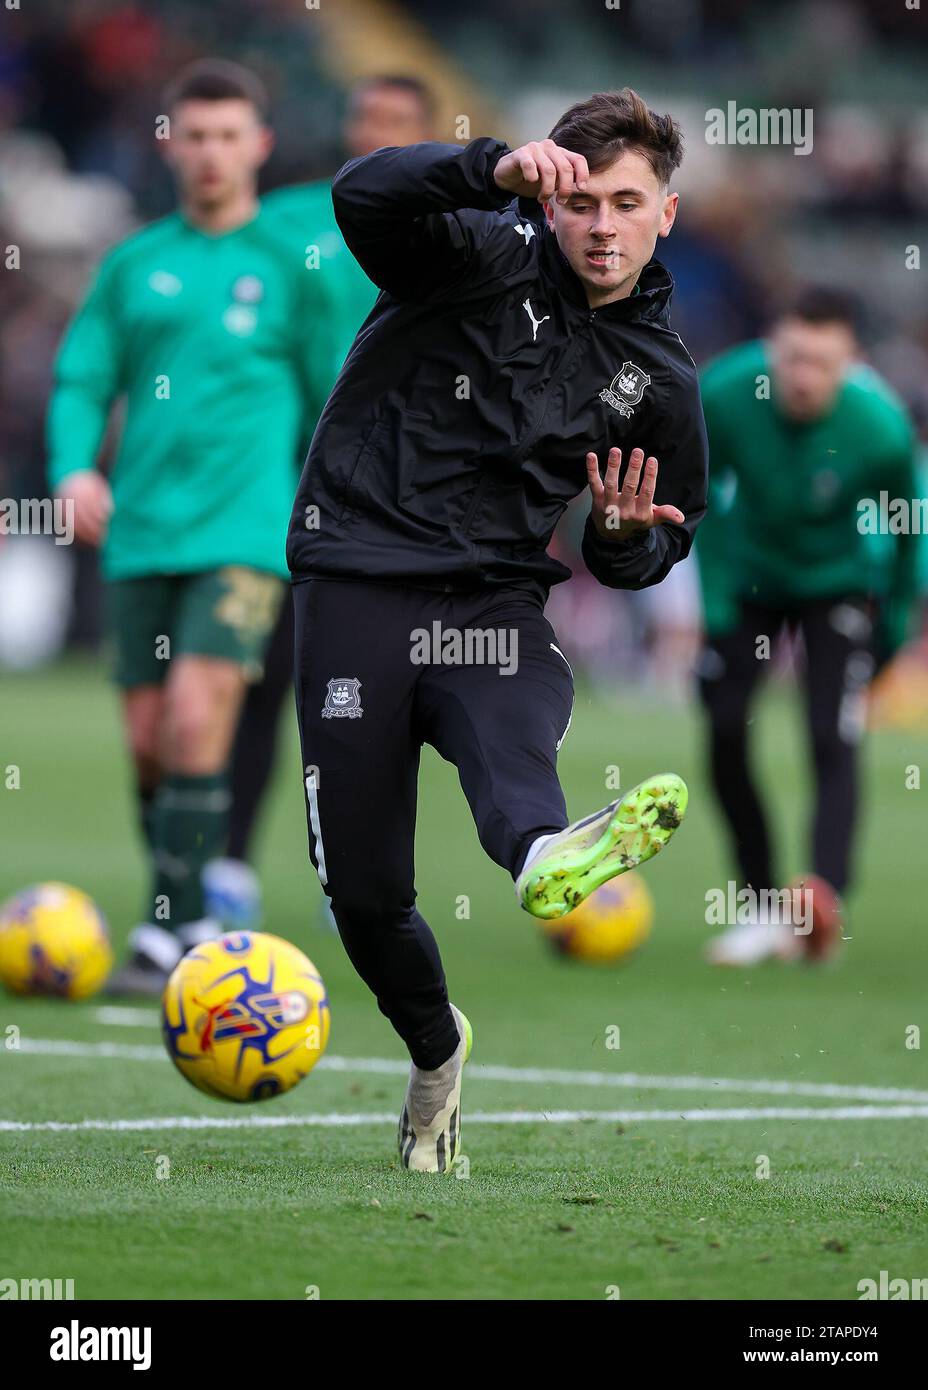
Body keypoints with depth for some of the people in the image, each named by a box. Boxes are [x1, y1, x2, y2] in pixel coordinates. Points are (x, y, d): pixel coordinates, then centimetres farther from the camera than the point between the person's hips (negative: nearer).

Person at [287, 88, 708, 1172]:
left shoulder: (660, 380, 11)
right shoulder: (486, 259, -1)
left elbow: (645, 559, 23)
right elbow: (362, 196, -22)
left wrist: (626, 537, -2)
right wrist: (497, 169, -38)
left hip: (494, 597, 2)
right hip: (357, 582, -1)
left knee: (518, 715, -36)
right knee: (361, 887, -2)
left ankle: (544, 851, -71)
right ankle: (434, 1048, 28)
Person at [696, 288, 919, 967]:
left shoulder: (880, 426, -31)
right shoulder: (724, 394, -27)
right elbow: (701, 487, -6)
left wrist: (898, 618, -3)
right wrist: (714, 593, -7)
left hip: (841, 580, -2)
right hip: (752, 572, 2)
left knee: (834, 744, -17)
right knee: (726, 732, -5)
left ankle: (823, 902, -23)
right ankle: (761, 904, 9)